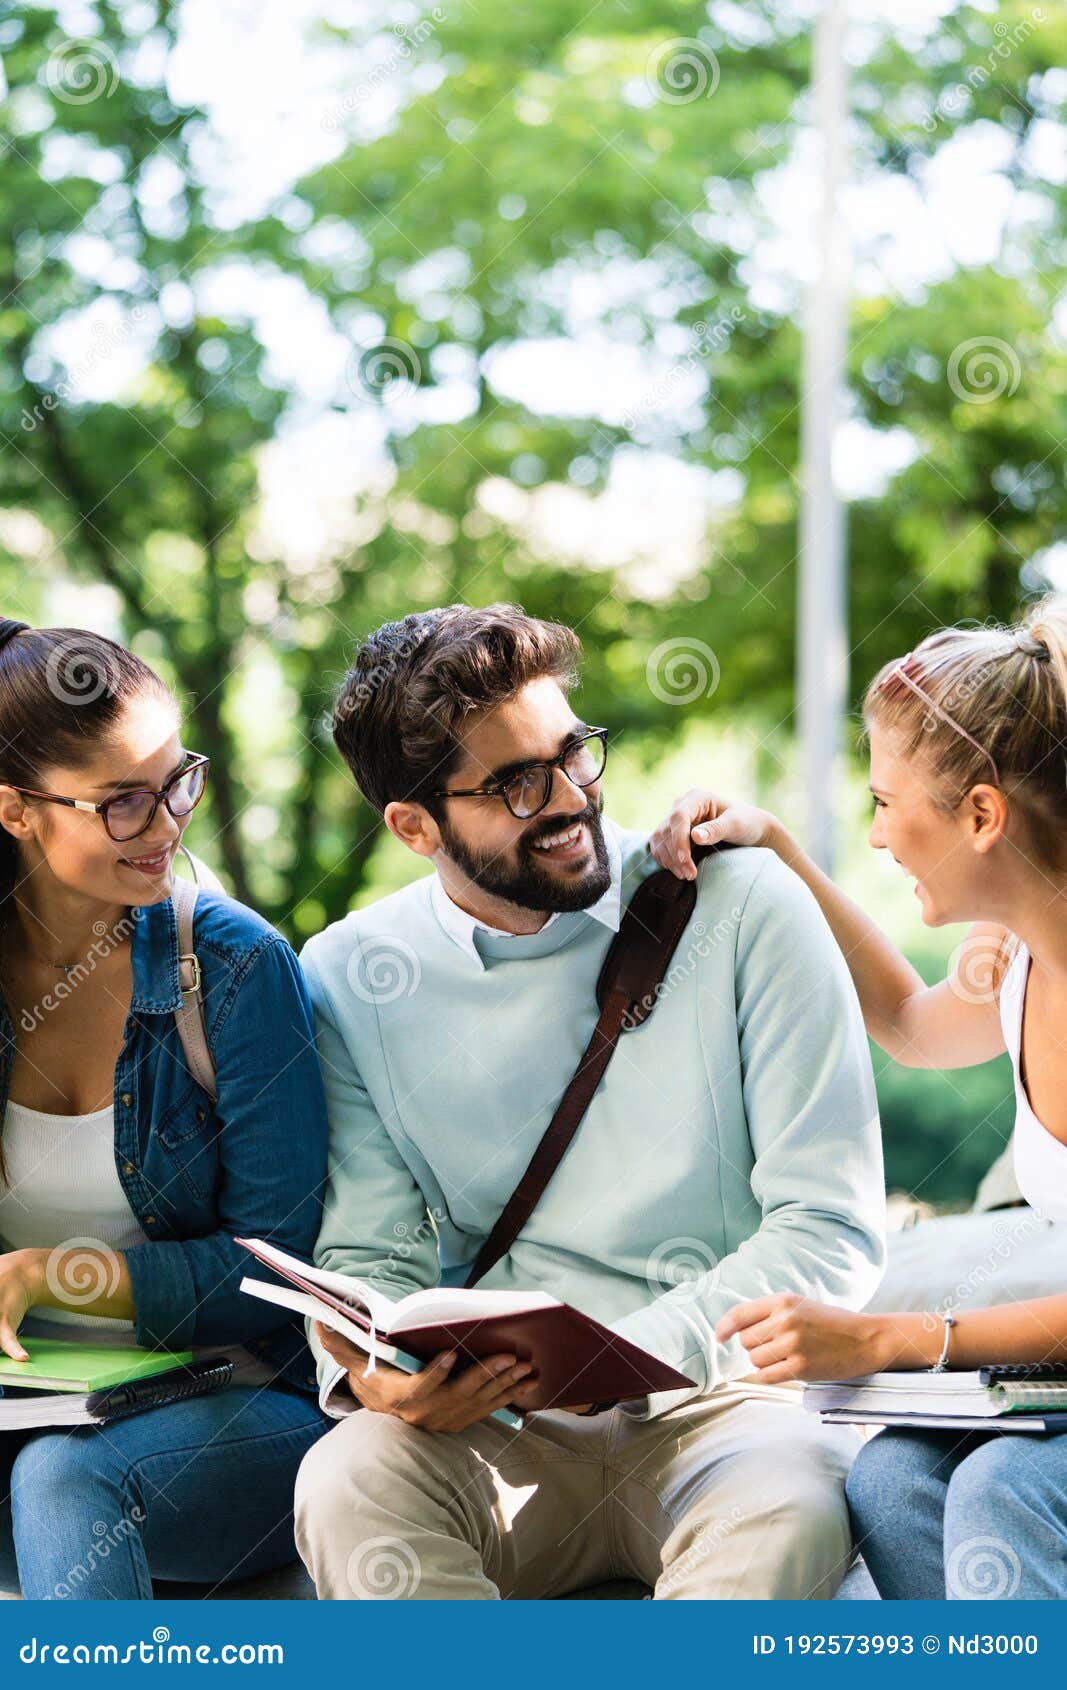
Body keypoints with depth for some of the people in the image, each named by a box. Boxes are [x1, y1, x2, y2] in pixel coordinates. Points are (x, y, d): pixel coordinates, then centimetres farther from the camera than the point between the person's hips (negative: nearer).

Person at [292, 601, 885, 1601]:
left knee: (791, 1506, -35)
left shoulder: (743, 909, -1)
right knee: (346, 1484, -31)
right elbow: (371, 1254, 8)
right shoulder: (348, 981, 5)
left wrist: (631, 1351, -20)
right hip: (493, 1426, 2)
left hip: (722, 1398, -1)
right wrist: (376, 1374, -17)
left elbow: (831, 1227, -4)